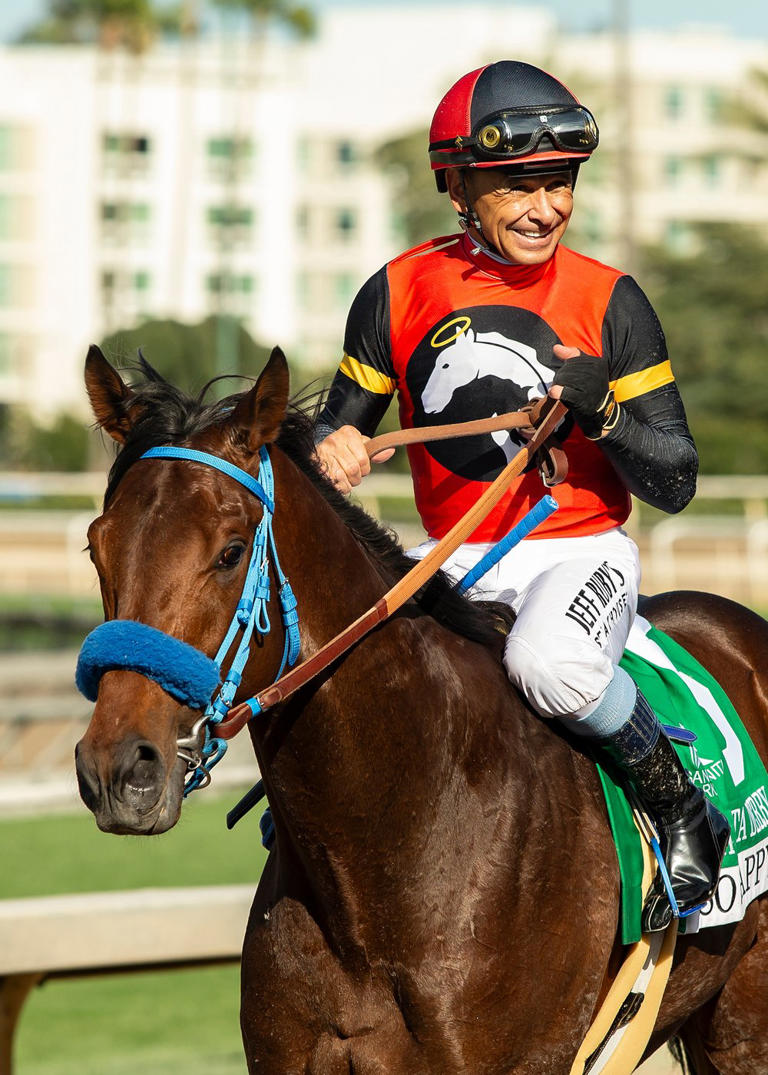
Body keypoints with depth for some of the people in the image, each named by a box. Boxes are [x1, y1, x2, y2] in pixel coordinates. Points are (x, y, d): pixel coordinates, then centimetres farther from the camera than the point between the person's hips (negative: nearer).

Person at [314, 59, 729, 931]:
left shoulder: (608, 302, -5)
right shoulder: (397, 294, 1)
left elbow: (674, 484, -4)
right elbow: (343, 424, 10)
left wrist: (601, 408, -23)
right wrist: (332, 450, -15)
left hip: (580, 551, -4)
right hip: (453, 559, 4)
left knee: (548, 662, -38)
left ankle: (678, 804, -12)